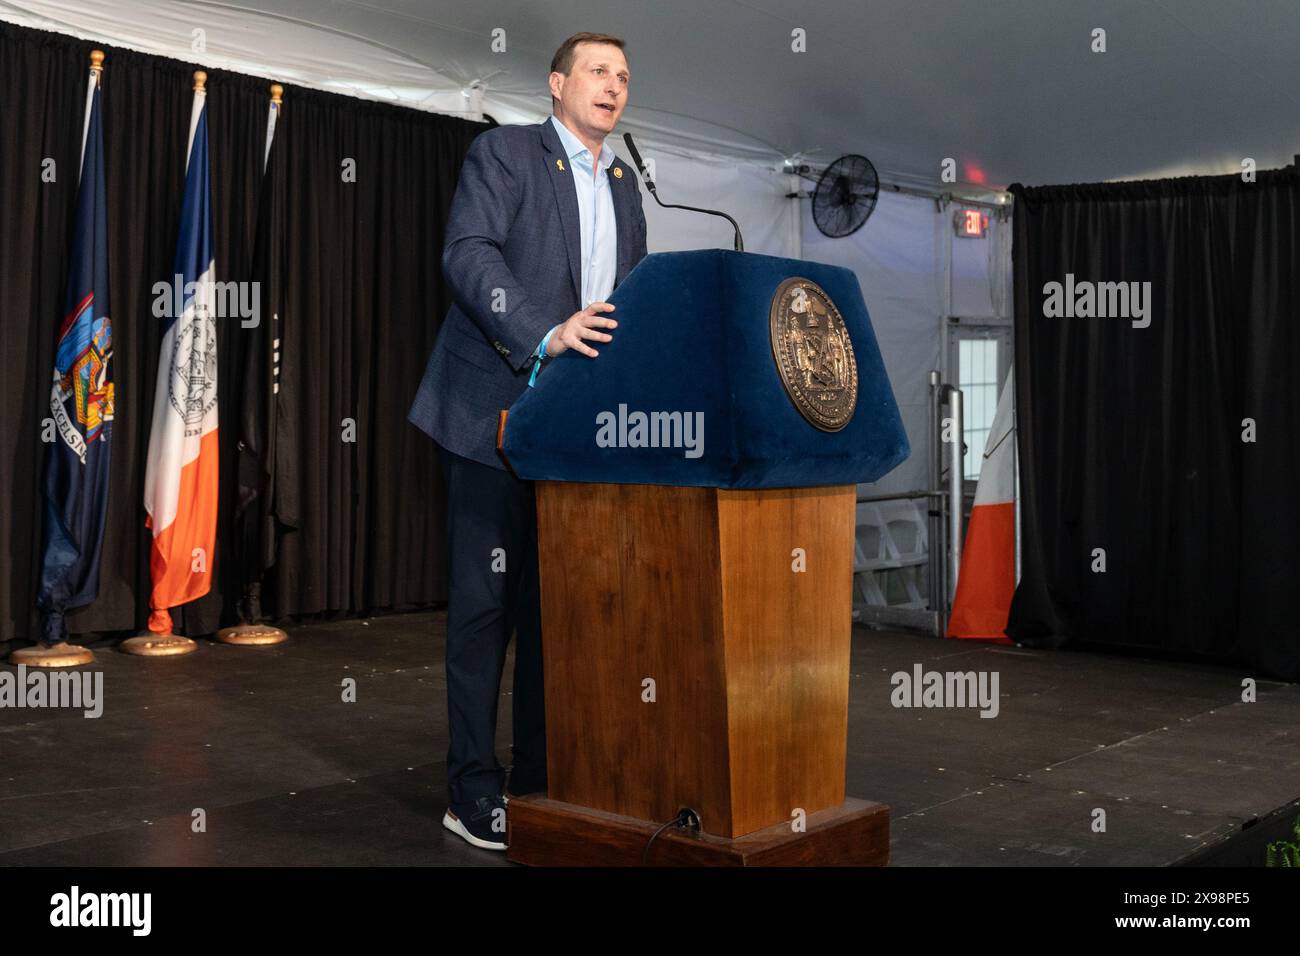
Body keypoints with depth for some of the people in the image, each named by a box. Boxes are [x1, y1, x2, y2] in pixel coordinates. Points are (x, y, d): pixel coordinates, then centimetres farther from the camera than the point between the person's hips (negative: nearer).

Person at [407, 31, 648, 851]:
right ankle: (474, 791, 6)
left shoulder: (624, 183, 19)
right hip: (498, 410, -6)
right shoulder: (504, 153, -1)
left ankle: (540, 777, 19)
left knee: (557, 600, 9)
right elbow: (469, 254, -15)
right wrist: (545, 334, -29)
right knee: (486, 599, -2)